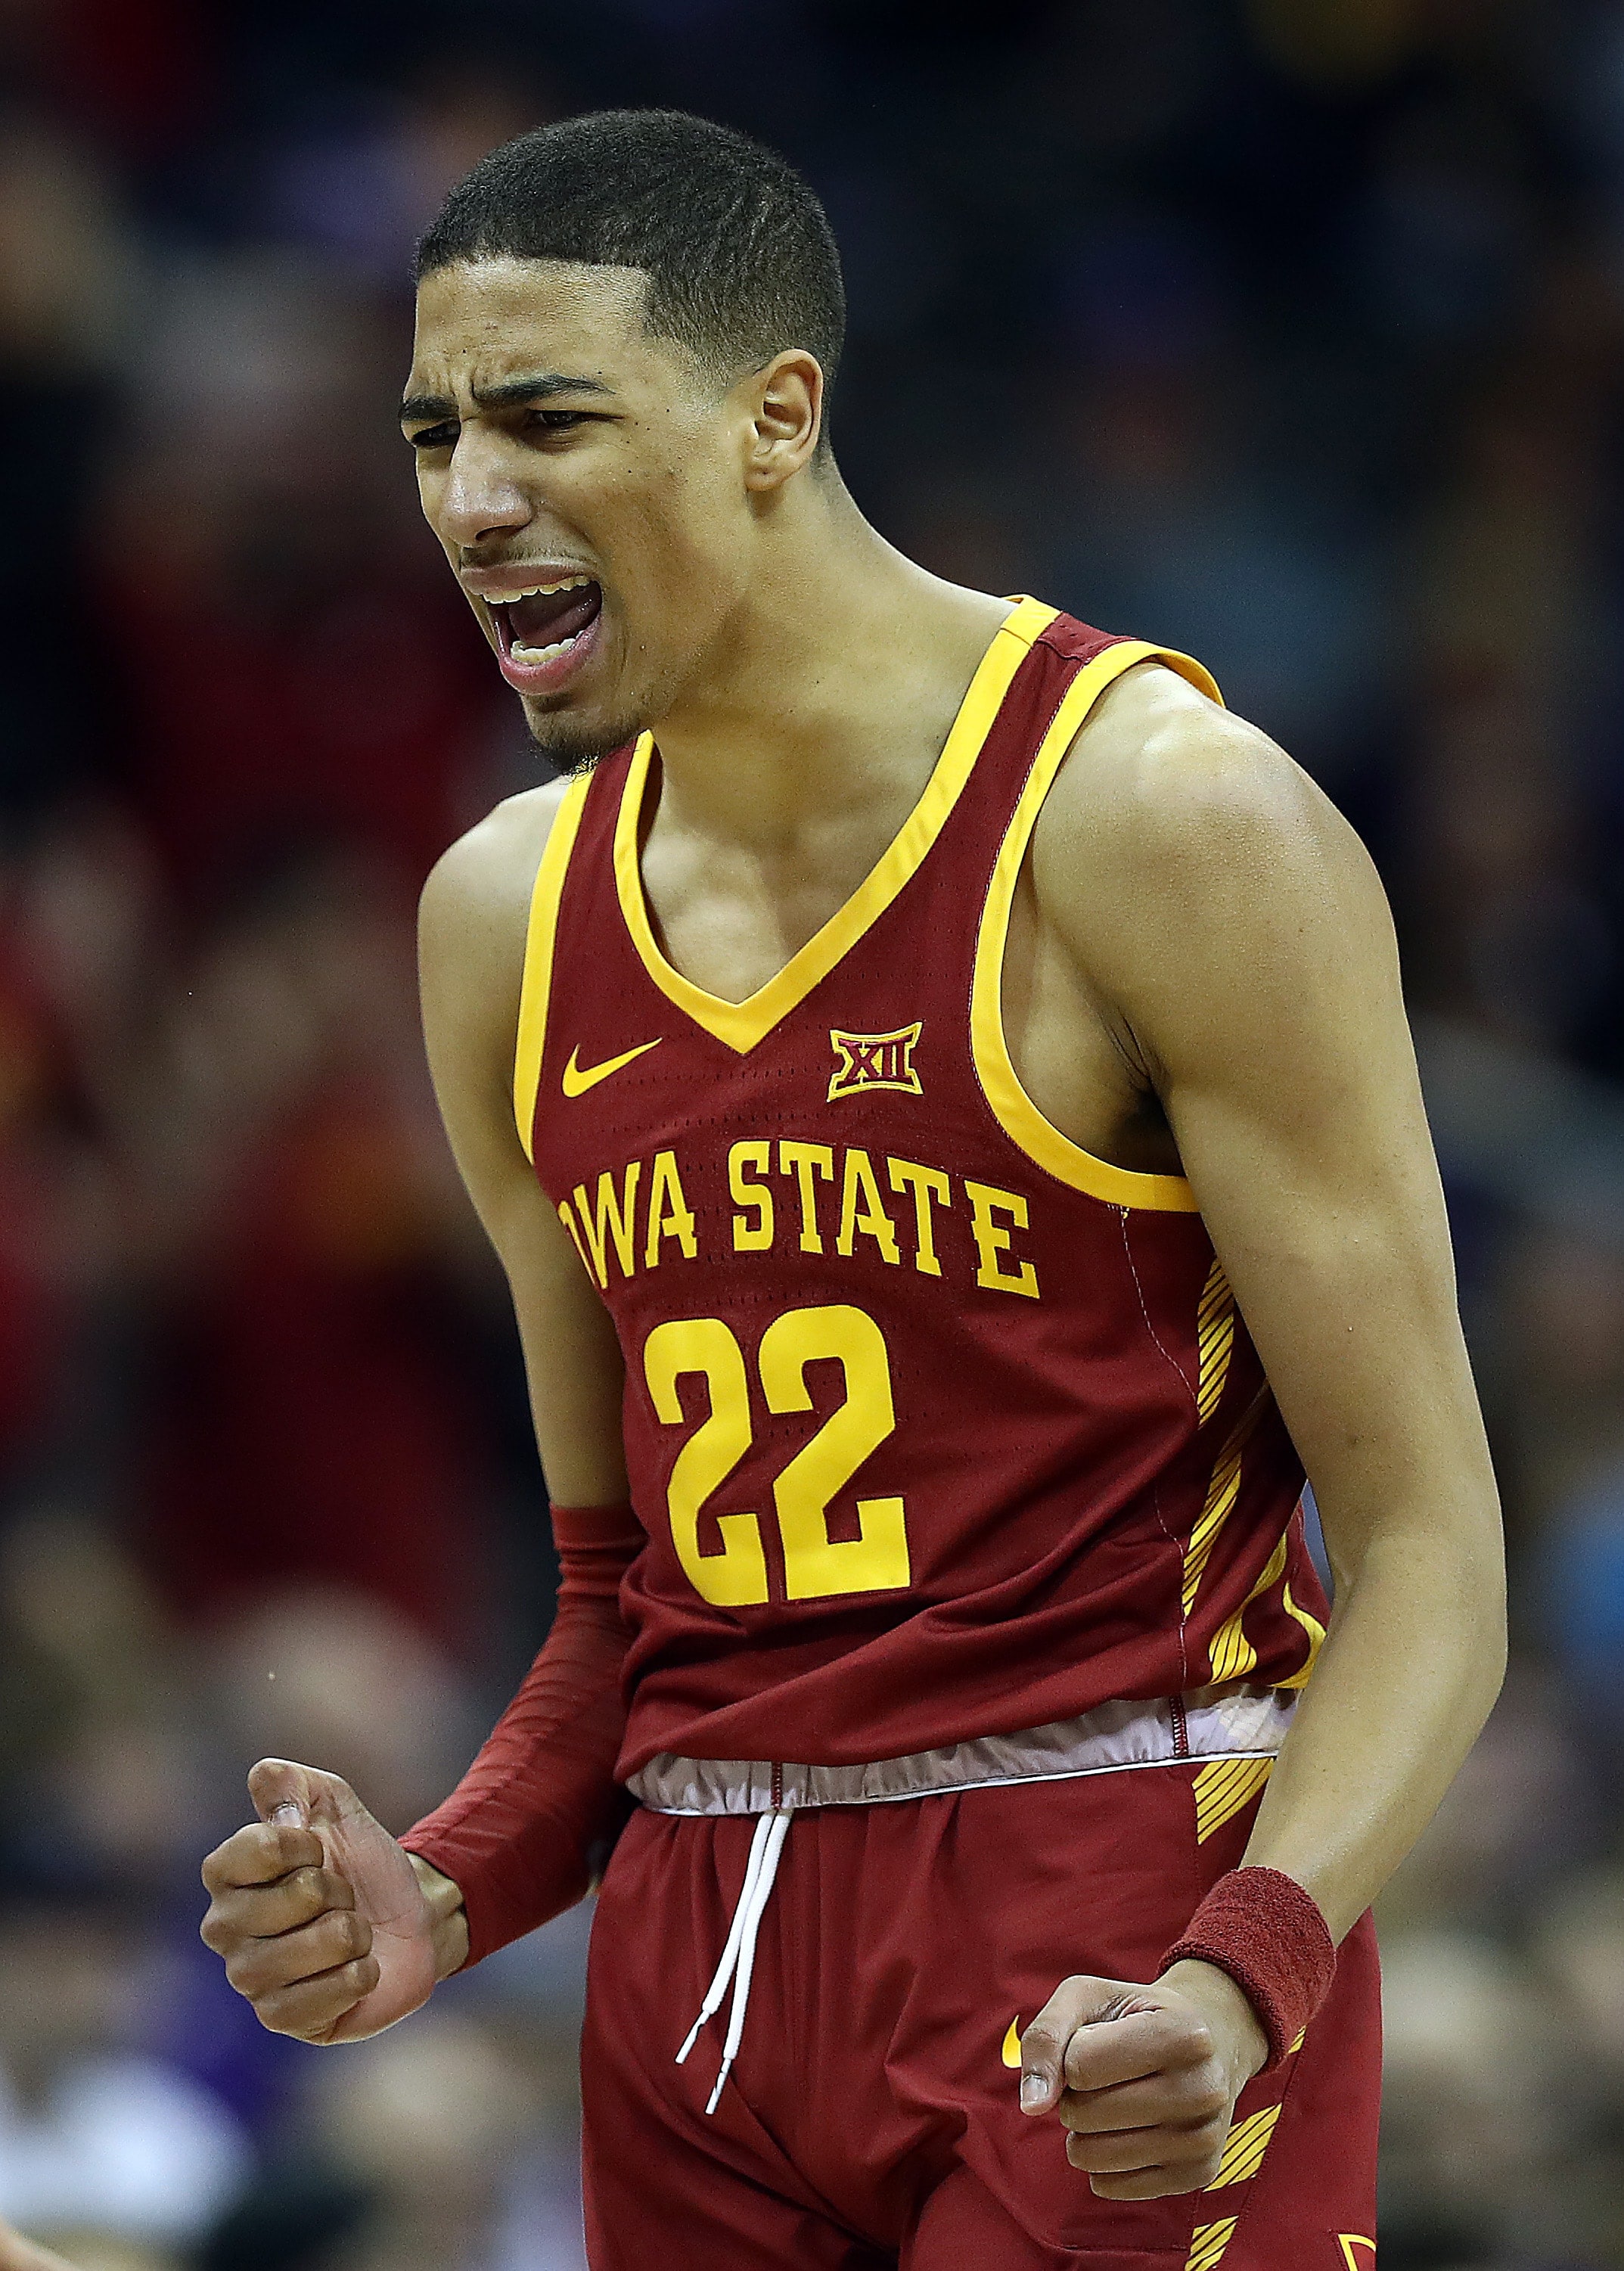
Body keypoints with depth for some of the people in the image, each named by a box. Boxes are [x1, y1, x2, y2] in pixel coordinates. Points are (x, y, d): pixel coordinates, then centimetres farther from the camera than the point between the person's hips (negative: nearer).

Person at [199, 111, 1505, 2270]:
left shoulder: (1164, 824, -9)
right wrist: (453, 1892, -3)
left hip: (1123, 1951, -6)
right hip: (700, 1976, 6)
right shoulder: (507, 918, 10)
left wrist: (1248, 1974, -27)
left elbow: (1424, 1550, -11)